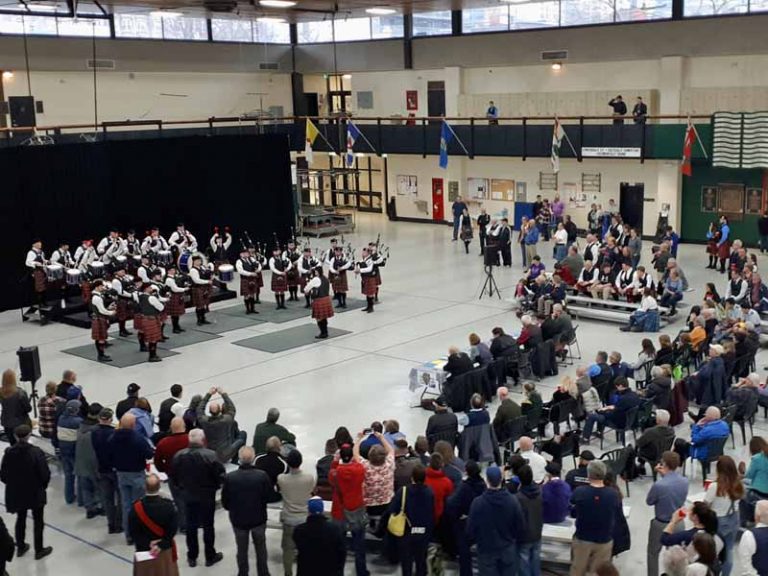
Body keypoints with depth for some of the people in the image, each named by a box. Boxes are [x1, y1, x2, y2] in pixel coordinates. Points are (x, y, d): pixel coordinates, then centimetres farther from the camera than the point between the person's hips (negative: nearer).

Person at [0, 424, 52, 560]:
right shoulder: (36, 452, -22)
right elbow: (45, 474, -17)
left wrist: (13, 484, 14)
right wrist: (43, 485, 4)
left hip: (16, 493, 4)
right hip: (35, 493, -3)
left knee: (21, 518, 23)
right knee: (38, 521, 13)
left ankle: (20, 547, 37)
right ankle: (39, 550, 23)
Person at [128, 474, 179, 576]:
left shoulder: (136, 507, -16)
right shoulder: (168, 505, -16)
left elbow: (133, 532, -11)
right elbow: (173, 529, -14)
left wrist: (147, 543, -9)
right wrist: (162, 545, -12)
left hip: (143, 550, 0)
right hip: (165, 550, 0)